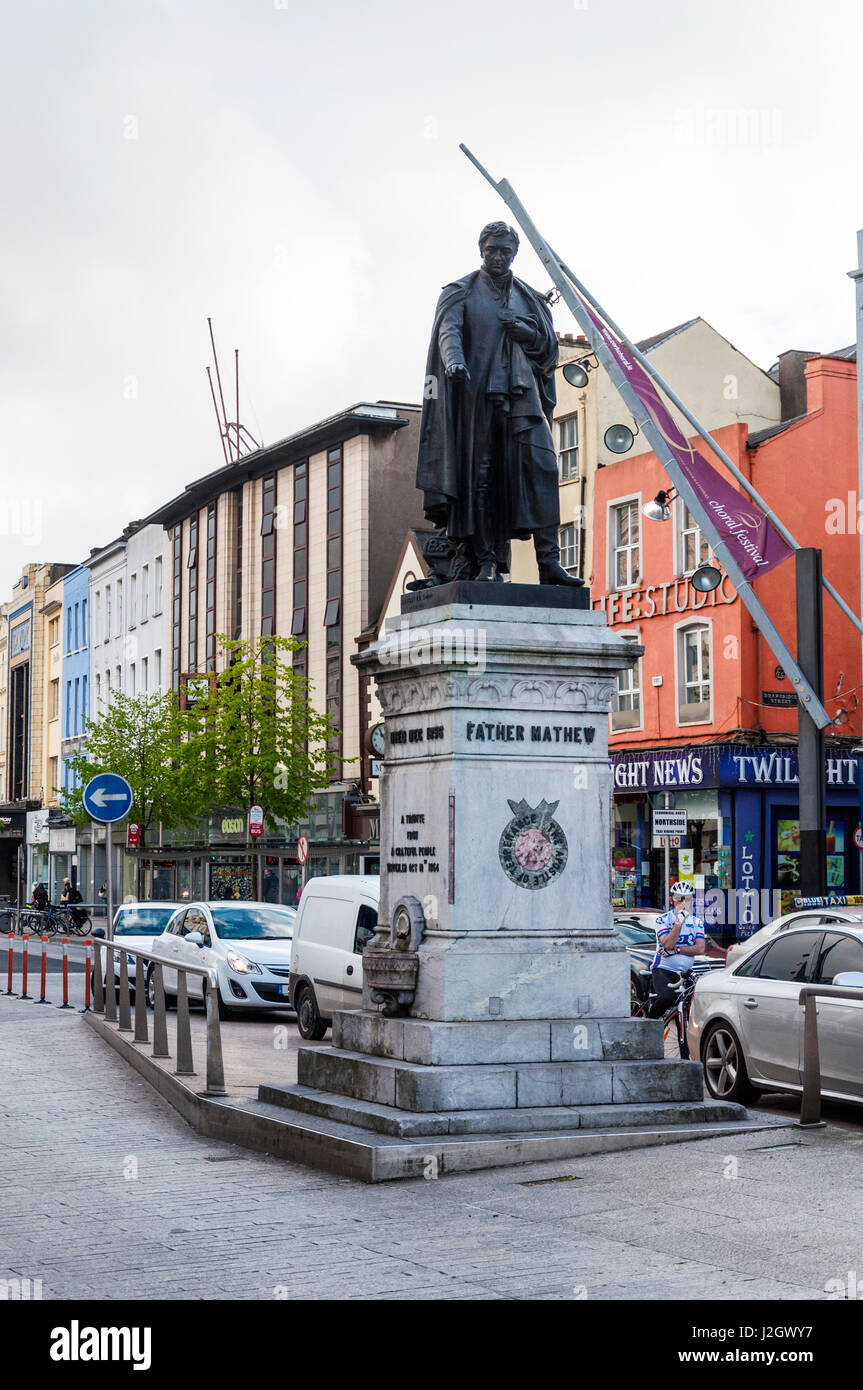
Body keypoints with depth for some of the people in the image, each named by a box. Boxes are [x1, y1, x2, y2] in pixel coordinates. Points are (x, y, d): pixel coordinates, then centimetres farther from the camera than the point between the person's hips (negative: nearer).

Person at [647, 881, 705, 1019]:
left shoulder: (697, 922, 10)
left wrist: (676, 949, -15)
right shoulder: (663, 920, -1)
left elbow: (700, 949, -4)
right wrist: (679, 921, -20)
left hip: (685, 974, 4)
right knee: (668, 997, -32)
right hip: (663, 970, -4)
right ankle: (649, 1021, -9)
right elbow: (668, 944, -18)